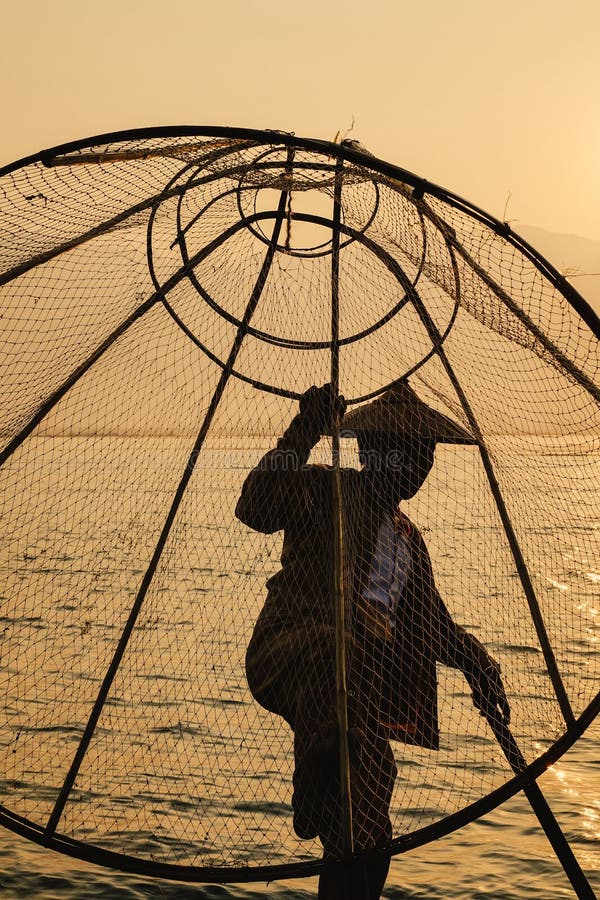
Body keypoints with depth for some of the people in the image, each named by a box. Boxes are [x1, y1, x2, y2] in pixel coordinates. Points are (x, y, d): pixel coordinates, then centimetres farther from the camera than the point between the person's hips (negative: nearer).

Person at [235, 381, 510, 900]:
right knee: (334, 645, -44)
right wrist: (302, 436, -25)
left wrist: (472, 657, 19)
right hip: (293, 654, -7)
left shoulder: (409, 538, 28)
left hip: (363, 686, 7)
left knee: (366, 840, -3)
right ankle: (319, 798, -54)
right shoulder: (326, 490, 7)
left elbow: (430, 622, 38)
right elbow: (256, 509, -14)